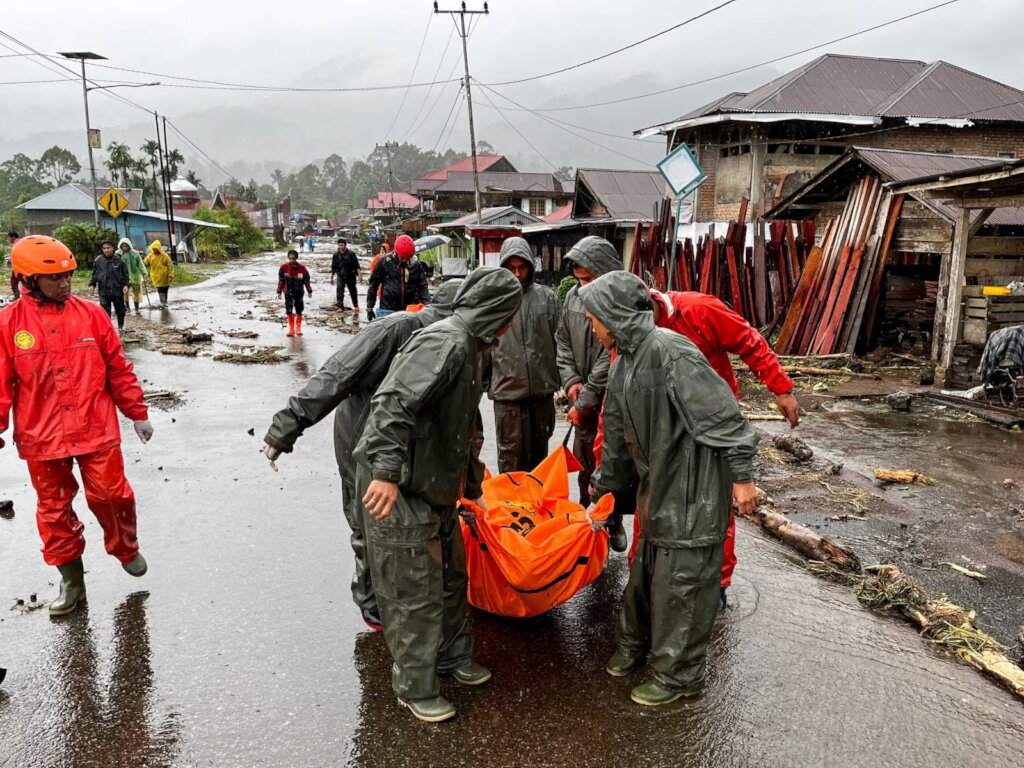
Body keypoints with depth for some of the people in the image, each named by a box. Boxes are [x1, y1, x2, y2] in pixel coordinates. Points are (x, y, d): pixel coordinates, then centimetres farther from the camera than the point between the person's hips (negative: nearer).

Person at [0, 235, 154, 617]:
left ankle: (126, 548, 34)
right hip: (42, 439, 0)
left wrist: (137, 413, 7)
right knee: (54, 508, 12)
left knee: (111, 496, 6)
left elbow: (119, 369, 4)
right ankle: (70, 578, 28)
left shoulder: (91, 314, -1)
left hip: (96, 431, 0)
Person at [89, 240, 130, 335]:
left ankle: (120, 327, 31)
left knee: (120, 310, 12)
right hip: (104, 291, 0)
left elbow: (125, 274, 2)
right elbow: (95, 273, 11)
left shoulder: (119, 259, -2)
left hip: (117, 290, 0)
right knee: (105, 310, -1)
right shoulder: (98, 260, 2)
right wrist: (92, 284, 3)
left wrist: (126, 285, -8)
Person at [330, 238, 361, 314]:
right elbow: (333, 267, 10)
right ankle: (340, 307, -11)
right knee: (340, 291, -14)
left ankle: (356, 306, 29)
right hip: (340, 276, 1)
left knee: (353, 291, 12)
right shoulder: (336, 255, 1)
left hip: (351, 275, -1)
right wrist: (332, 277, 13)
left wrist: (359, 274, -13)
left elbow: (357, 265, -6)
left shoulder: (351, 253, -7)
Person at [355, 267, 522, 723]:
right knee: (415, 592, 3)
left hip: (435, 486, 10)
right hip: (398, 488, -10)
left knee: (451, 575, 21)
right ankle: (415, 688, 21)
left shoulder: (467, 348, 13)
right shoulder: (445, 343, -20)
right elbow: (393, 403, -32)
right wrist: (387, 472, -36)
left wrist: (473, 489, 29)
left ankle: (452, 658, 41)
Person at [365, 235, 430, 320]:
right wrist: (369, 308, 5)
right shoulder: (384, 261, -2)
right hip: (387, 310, -2)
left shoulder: (415, 263, 3)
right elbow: (372, 285, 5)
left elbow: (423, 286, 7)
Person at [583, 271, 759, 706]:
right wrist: (604, 484, 30)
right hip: (659, 483, 9)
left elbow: (721, 415, -23)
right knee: (645, 570, 20)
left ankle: (678, 676, 20)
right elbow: (617, 433, 21)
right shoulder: (623, 363, 9)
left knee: (681, 582, 3)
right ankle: (635, 643, 41)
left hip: (695, 489, -8)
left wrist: (742, 476, -22)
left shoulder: (670, 351, -22)